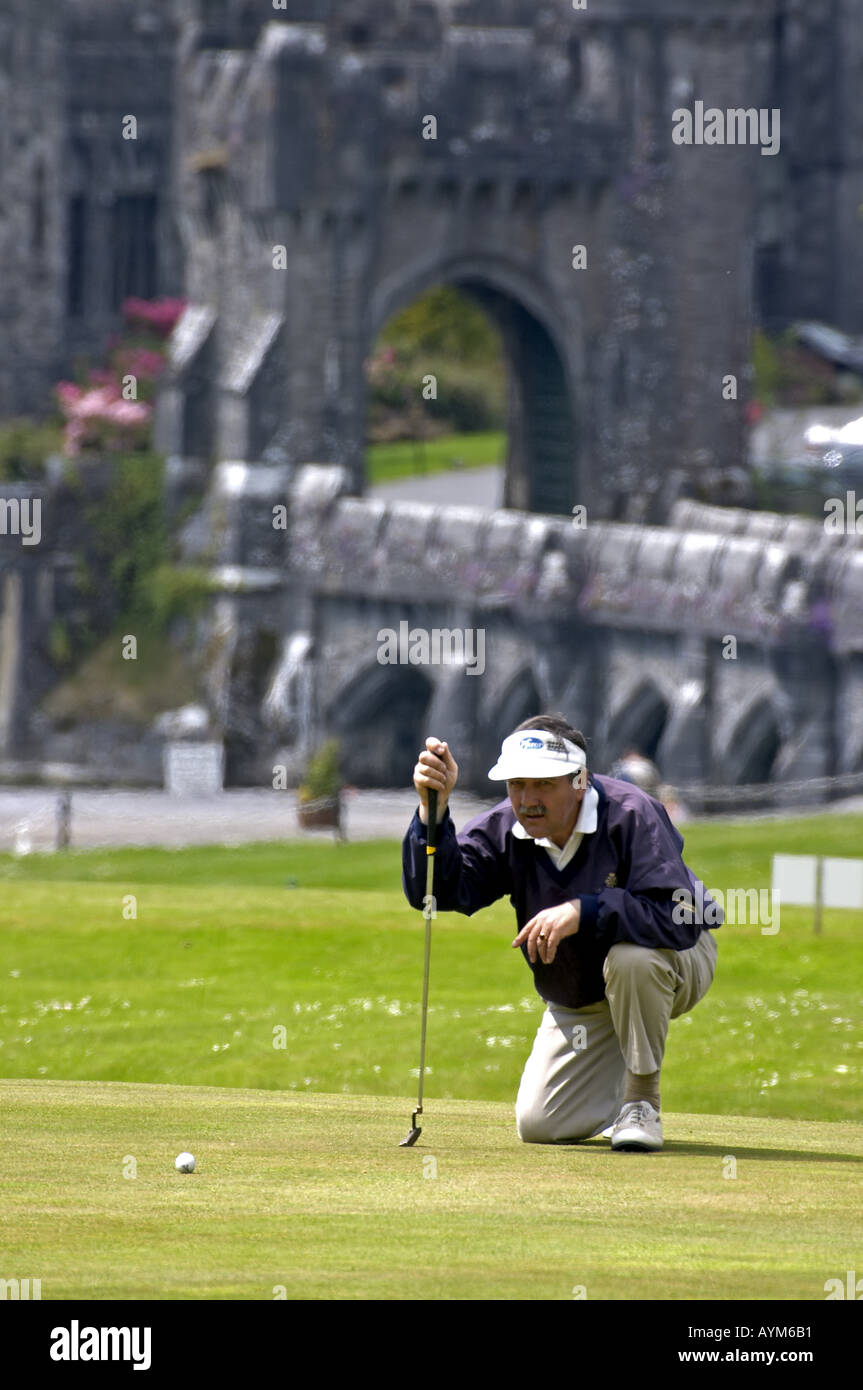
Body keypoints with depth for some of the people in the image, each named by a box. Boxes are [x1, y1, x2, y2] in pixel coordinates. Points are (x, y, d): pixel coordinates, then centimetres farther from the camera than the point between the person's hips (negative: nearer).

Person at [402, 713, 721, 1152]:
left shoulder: (630, 815, -29)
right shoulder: (502, 829, -15)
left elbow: (680, 920, -39)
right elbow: (435, 891, -27)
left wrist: (583, 910, -46)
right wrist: (433, 808, -41)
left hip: (678, 960, -5)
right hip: (577, 1001, 5)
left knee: (632, 958, -40)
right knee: (539, 1126, -5)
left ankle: (642, 1102, -18)